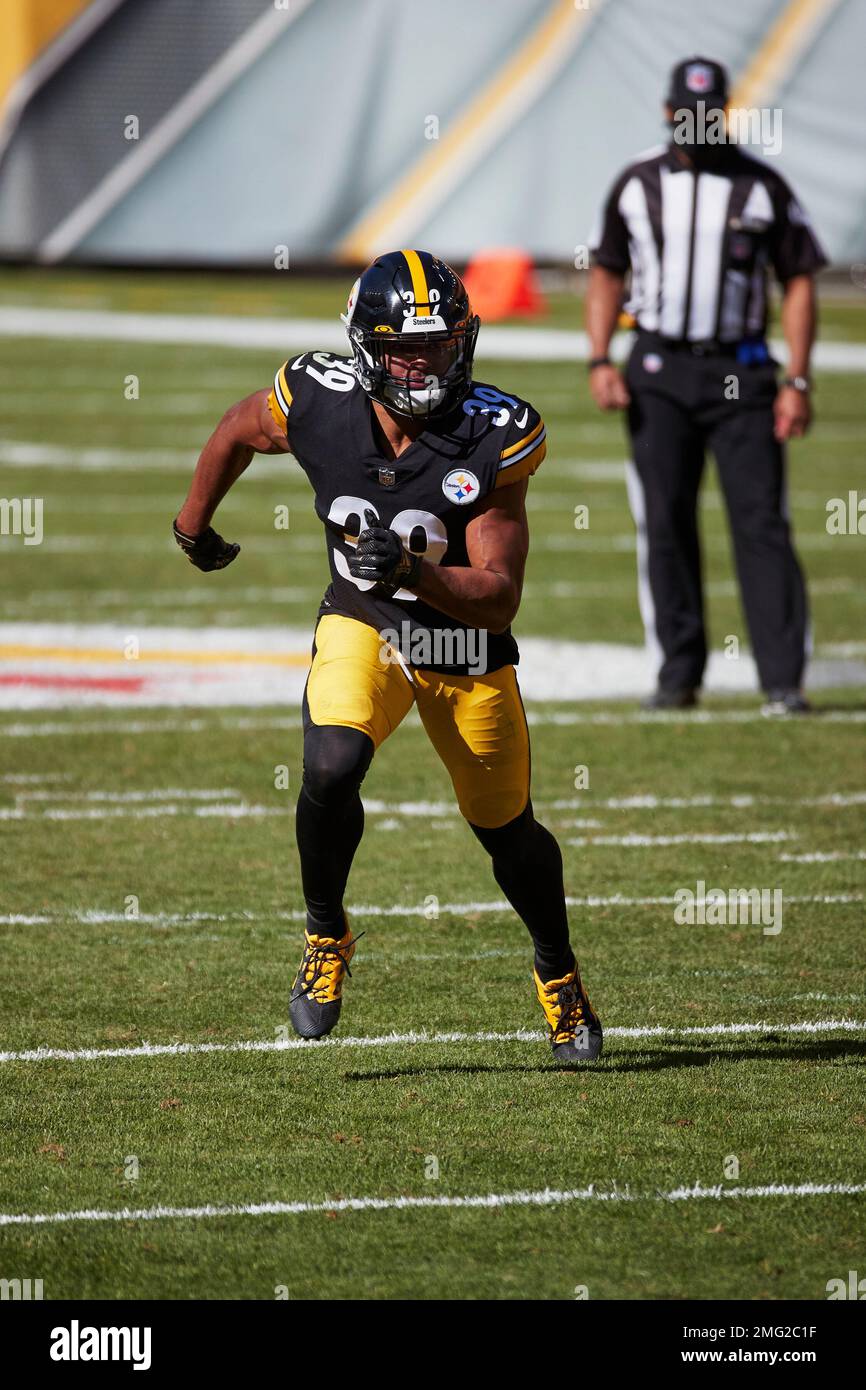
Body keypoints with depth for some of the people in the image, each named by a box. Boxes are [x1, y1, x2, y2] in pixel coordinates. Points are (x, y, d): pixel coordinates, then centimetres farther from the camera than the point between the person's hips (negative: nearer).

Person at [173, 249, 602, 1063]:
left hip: (467, 648, 0)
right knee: (332, 767, -28)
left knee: (506, 828, 12)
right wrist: (193, 525, 20)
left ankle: (558, 973, 41)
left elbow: (500, 597, -24)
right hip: (363, 629, 0)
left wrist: (413, 569, -42)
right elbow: (236, 433, 5)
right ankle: (326, 935, -2)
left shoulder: (494, 439, -25)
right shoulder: (317, 404, -20)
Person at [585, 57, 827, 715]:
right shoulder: (637, 185, 7)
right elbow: (607, 273, 14)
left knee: (762, 522, -8)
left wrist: (798, 381, -6)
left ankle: (784, 680, -10)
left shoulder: (763, 186, 1)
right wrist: (600, 362, 0)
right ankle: (678, 676, 9)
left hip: (740, 373, -2)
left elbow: (799, 282, 2)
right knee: (664, 525, 1)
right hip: (659, 372, 2)